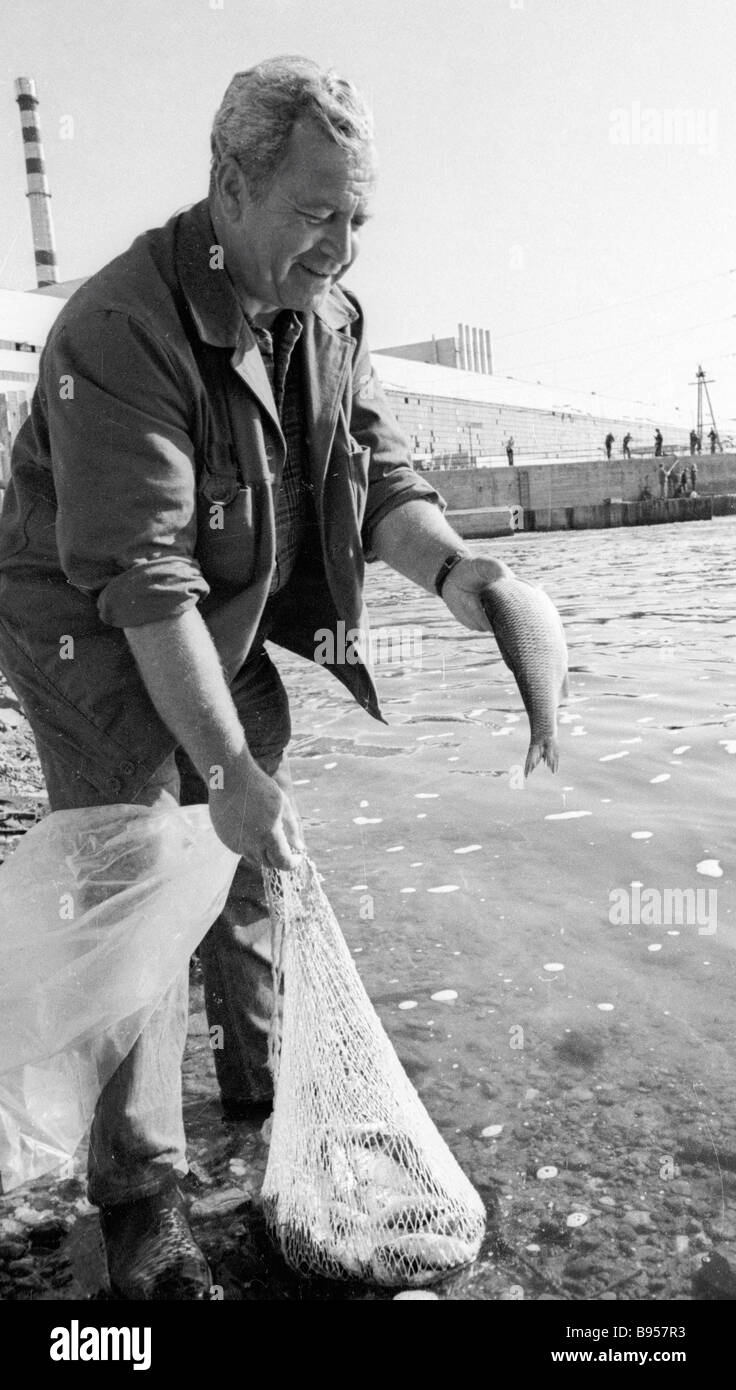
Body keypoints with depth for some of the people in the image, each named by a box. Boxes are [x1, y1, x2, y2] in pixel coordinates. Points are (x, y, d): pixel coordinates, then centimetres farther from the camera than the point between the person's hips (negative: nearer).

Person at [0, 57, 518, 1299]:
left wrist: (448, 567, -26)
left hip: (236, 639, 7)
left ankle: (268, 1088, 36)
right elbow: (142, 577, -32)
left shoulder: (326, 315, -3)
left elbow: (380, 476, -4)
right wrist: (230, 769, -35)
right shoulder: (122, 330, -27)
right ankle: (143, 1200, 9)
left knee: (262, 870, 14)